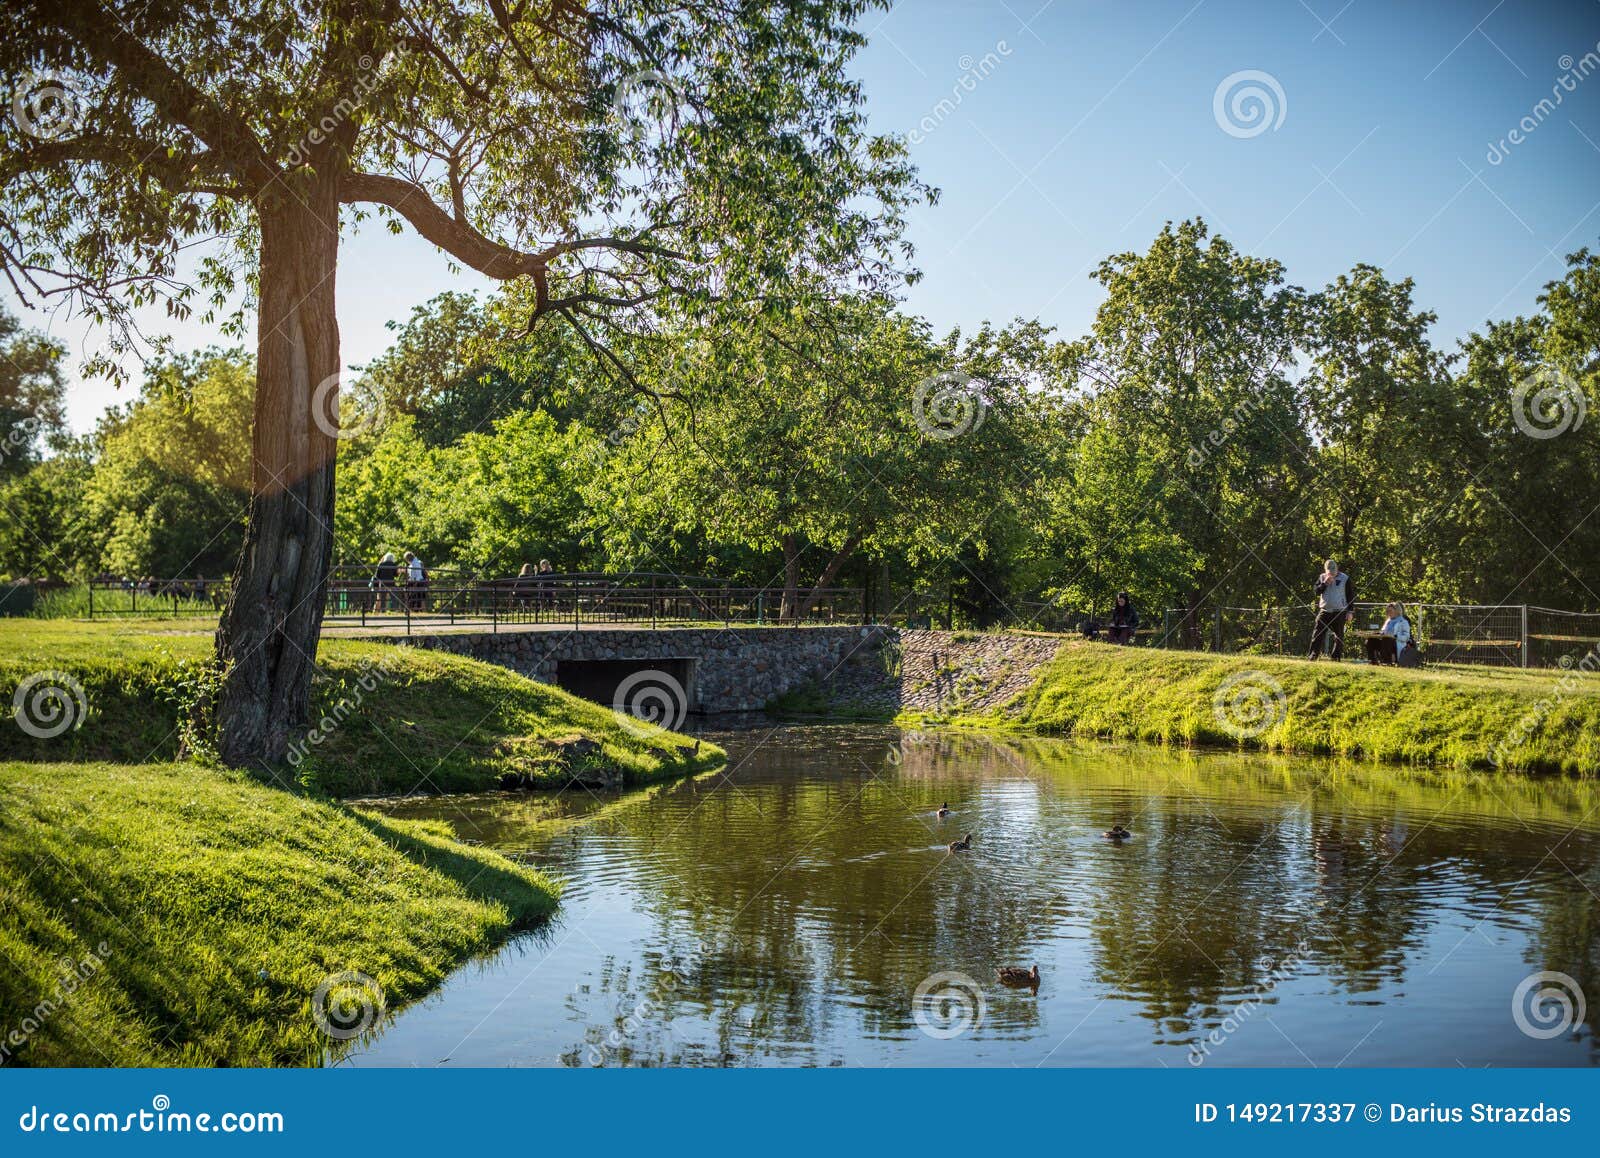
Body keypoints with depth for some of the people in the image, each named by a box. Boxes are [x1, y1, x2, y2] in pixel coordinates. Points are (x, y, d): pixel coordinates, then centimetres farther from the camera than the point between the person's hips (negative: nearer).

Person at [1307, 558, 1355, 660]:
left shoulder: (1345, 579, -1)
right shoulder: (1322, 577, 8)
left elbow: (1351, 596, 1)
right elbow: (1317, 591, 0)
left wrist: (1350, 611, -5)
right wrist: (1325, 583, -14)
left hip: (1339, 612, -2)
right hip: (1324, 611, 2)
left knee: (1338, 635, 1)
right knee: (1318, 633, -6)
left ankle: (1337, 656, 6)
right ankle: (1314, 654, -7)